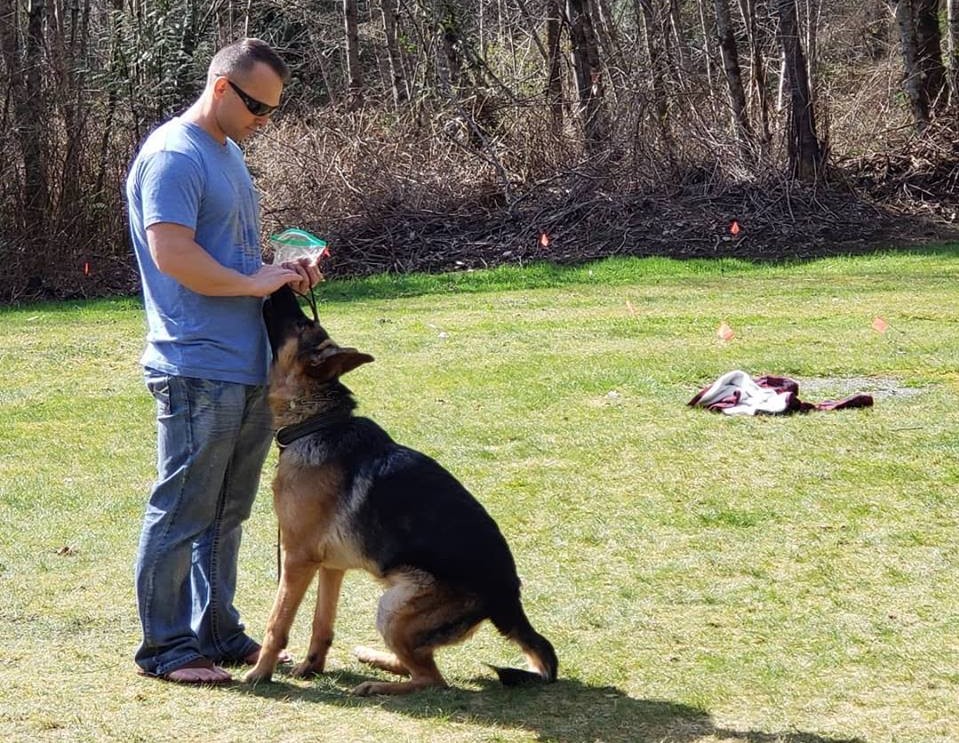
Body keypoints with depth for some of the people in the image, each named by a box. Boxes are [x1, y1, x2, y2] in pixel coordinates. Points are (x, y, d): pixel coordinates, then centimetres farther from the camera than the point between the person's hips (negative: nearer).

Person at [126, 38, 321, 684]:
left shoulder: (228, 152, 18)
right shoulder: (173, 156, -13)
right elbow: (173, 255, -22)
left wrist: (281, 273, 9)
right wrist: (253, 283, -13)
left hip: (250, 365, 10)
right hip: (199, 369, -10)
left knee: (227, 512, 15)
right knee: (182, 512, -2)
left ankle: (216, 632, 24)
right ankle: (165, 648, 6)